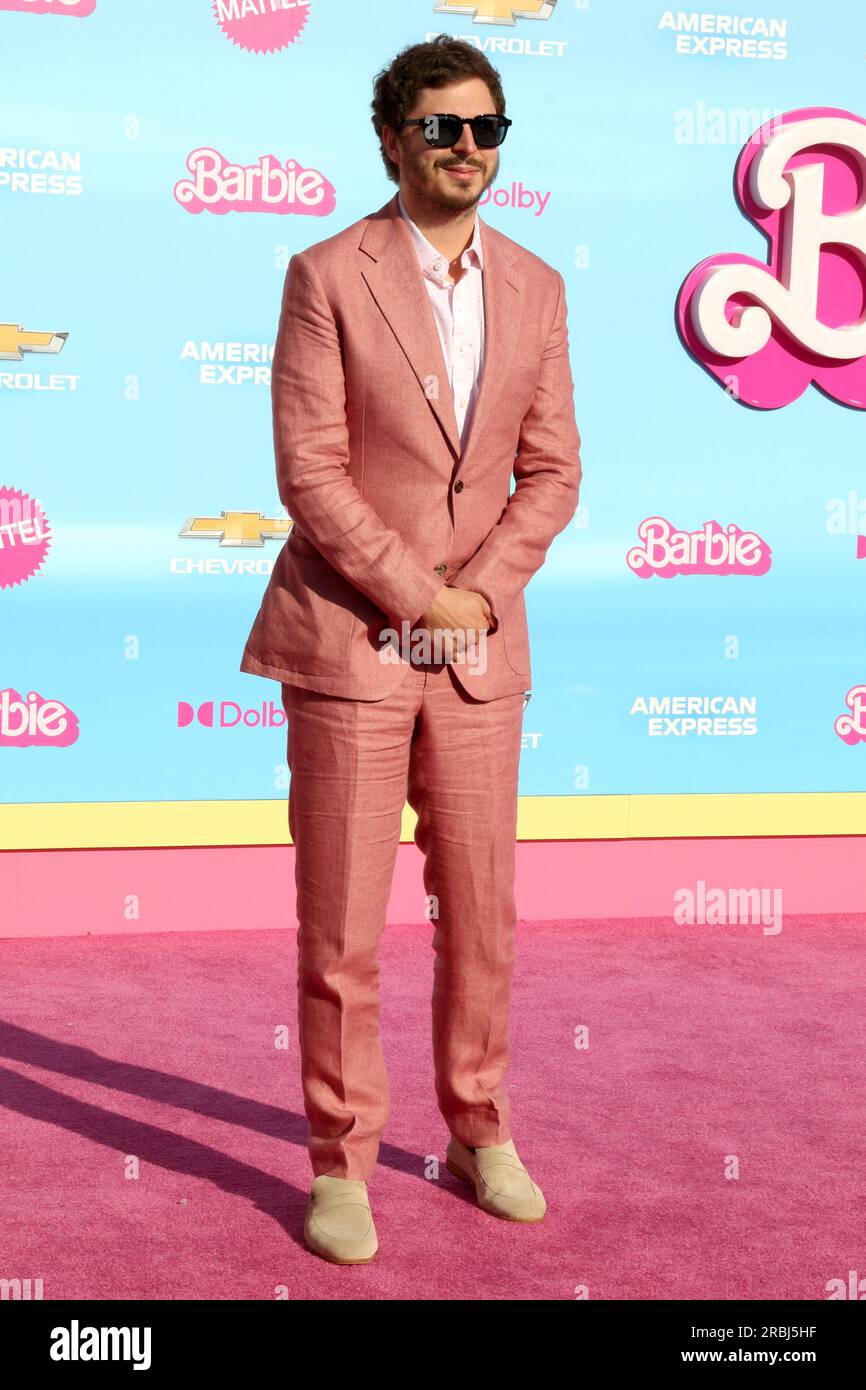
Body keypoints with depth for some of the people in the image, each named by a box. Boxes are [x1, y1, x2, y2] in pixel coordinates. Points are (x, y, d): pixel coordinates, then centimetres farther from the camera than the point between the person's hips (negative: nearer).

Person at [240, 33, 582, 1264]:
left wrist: (479, 593, -8)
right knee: (341, 924, 2)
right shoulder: (328, 276, -5)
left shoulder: (534, 288, 8)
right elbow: (308, 469, -11)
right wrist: (419, 597, -14)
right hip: (348, 642, -4)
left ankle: (479, 1134, 30)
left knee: (481, 911, 11)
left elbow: (553, 471, 6)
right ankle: (341, 1167, 17)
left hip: (479, 651, 4)